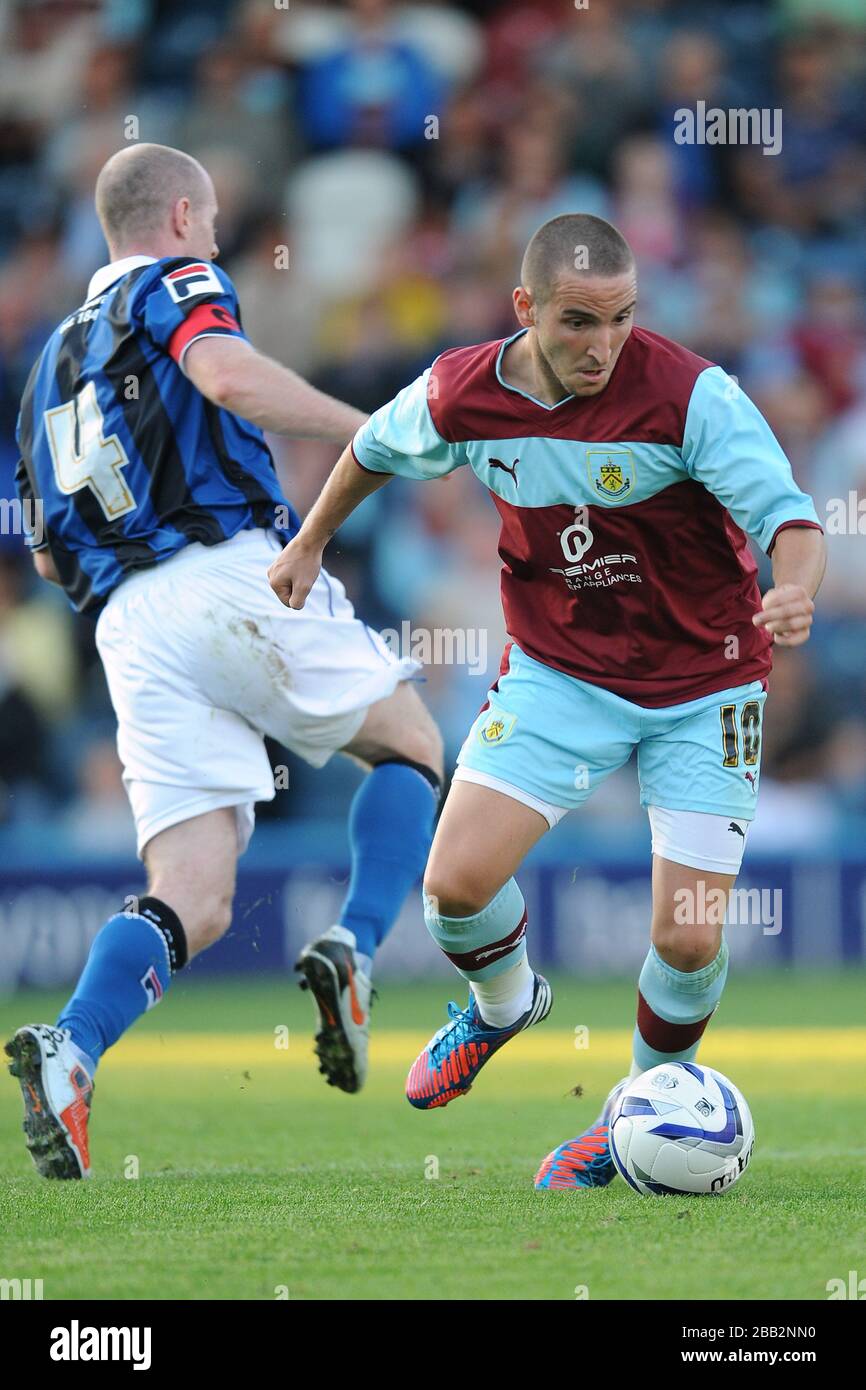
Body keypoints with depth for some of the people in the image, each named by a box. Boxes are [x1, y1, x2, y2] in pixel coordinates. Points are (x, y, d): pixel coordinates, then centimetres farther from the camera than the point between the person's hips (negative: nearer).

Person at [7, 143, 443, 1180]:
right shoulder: (176, 284, 8)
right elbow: (226, 372, -17)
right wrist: (366, 433, -13)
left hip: (130, 626, 6)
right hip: (235, 573, -6)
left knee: (189, 907, 1)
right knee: (412, 746, 16)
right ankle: (352, 950, -9)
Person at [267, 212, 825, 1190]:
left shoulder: (690, 395, -23)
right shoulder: (462, 397, -12)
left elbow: (788, 515, -25)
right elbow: (377, 447, 11)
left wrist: (793, 593, -46)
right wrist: (309, 542, 20)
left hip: (701, 687, -2)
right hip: (558, 673, 2)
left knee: (688, 942, -10)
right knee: (456, 885, -12)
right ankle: (503, 1005, 24)